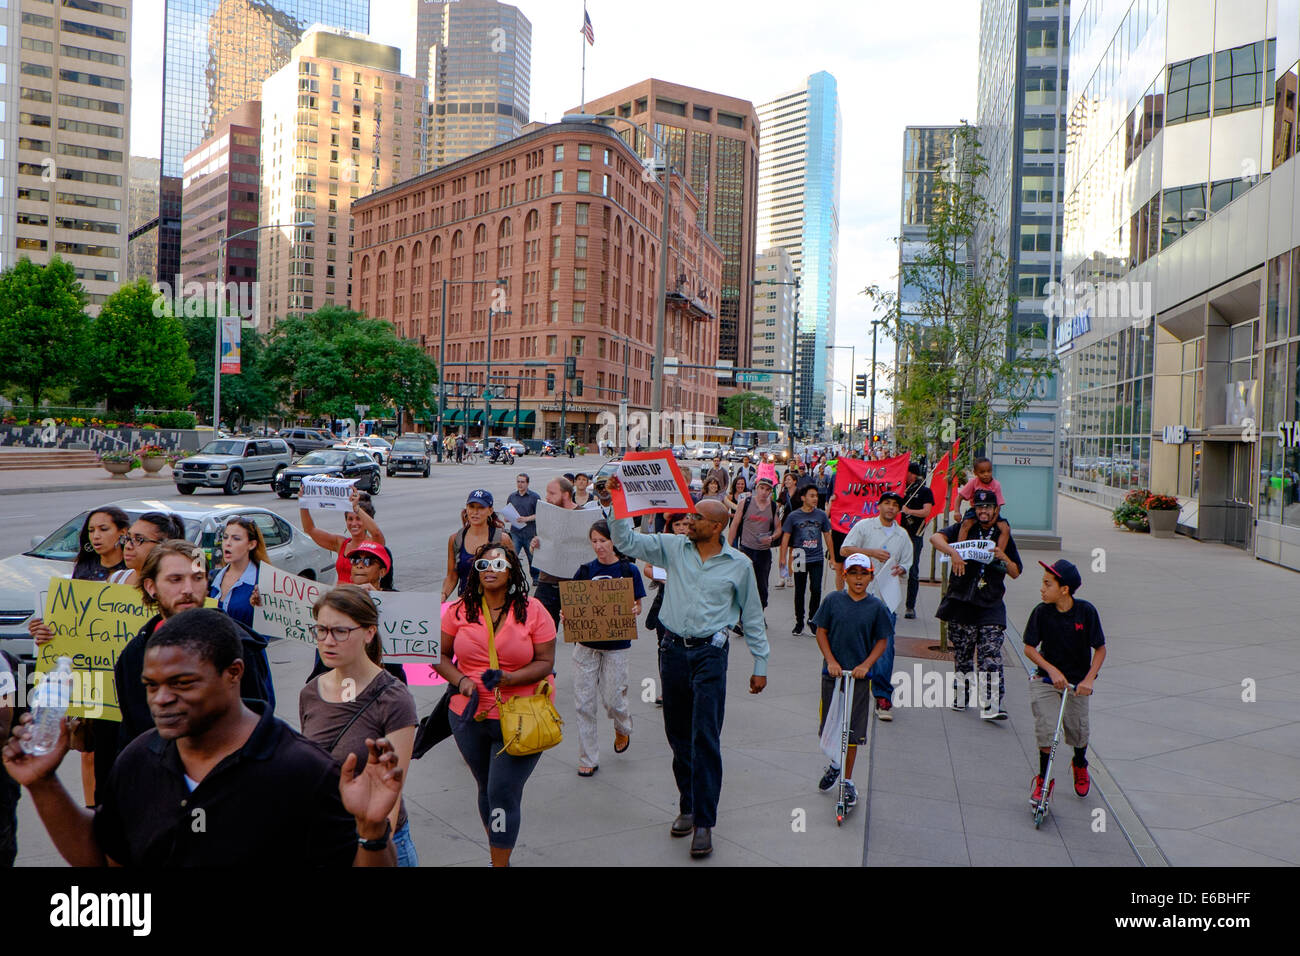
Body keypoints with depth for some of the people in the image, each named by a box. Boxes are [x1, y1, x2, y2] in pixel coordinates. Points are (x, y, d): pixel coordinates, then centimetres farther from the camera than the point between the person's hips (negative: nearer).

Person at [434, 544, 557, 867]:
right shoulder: (459, 610, -1)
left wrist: (510, 678, -22)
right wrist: (460, 680, -12)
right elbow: (440, 655, 6)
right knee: (487, 789, 19)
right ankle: (498, 857, 38)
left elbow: (545, 662, -7)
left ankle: (500, 862, 11)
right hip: (470, 716, 3)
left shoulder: (532, 610, -6)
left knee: (503, 794, -5)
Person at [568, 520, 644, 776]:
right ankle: (588, 758, 16)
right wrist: (566, 615, -13)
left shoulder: (629, 570, -3)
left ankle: (623, 727, 37)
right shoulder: (585, 571, 4)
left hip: (616, 645, -2)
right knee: (583, 703, 2)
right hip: (586, 644, 2)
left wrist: (634, 611, -19)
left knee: (612, 699, 1)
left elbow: (636, 606, 3)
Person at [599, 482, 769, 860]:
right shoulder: (674, 547, 3)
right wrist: (615, 503, -10)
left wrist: (760, 665, 9)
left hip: (710, 653, -3)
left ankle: (703, 821, 2)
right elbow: (626, 541, 3)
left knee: (705, 738, -7)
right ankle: (687, 807, 28)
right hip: (673, 648, 3)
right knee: (678, 736, 12)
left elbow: (752, 617, 8)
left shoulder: (739, 564, 0)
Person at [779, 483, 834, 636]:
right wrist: (783, 558, -4)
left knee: (816, 590, -5)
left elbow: (827, 536, 11)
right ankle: (799, 622, 19)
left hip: (817, 559, 1)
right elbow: (785, 537, 0)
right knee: (800, 591, 7)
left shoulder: (821, 515, 3)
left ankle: (812, 619, 15)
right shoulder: (793, 516, -3)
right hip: (800, 559, -1)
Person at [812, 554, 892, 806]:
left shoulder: (876, 607, -4)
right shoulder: (833, 600, -3)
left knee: (852, 731, 2)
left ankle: (848, 780, 18)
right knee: (830, 725, 12)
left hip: (860, 676, -1)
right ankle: (835, 764, 40)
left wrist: (866, 665, -11)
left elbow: (883, 641, 2)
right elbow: (821, 632, 2)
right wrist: (831, 661, -9)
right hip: (832, 673, 1)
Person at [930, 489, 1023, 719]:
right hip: (961, 603, 0)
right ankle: (962, 696, 25)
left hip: (991, 607, 0)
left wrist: (1003, 558, -7)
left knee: (991, 657, -10)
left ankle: (992, 705, -10)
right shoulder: (963, 529, 6)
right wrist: (953, 552, -29)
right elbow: (936, 538, -12)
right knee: (961, 655, 9)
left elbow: (1015, 573, 12)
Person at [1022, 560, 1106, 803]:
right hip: (1047, 679, 0)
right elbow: (1029, 648, -6)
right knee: (1046, 729, -11)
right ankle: (1043, 780, 8)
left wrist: (1088, 679, -17)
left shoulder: (1086, 611, -13)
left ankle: (1080, 766, 41)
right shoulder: (1041, 612, -11)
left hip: (1077, 682, 0)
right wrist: (1052, 670, -19)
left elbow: (1100, 649, -6)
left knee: (1078, 730, 7)